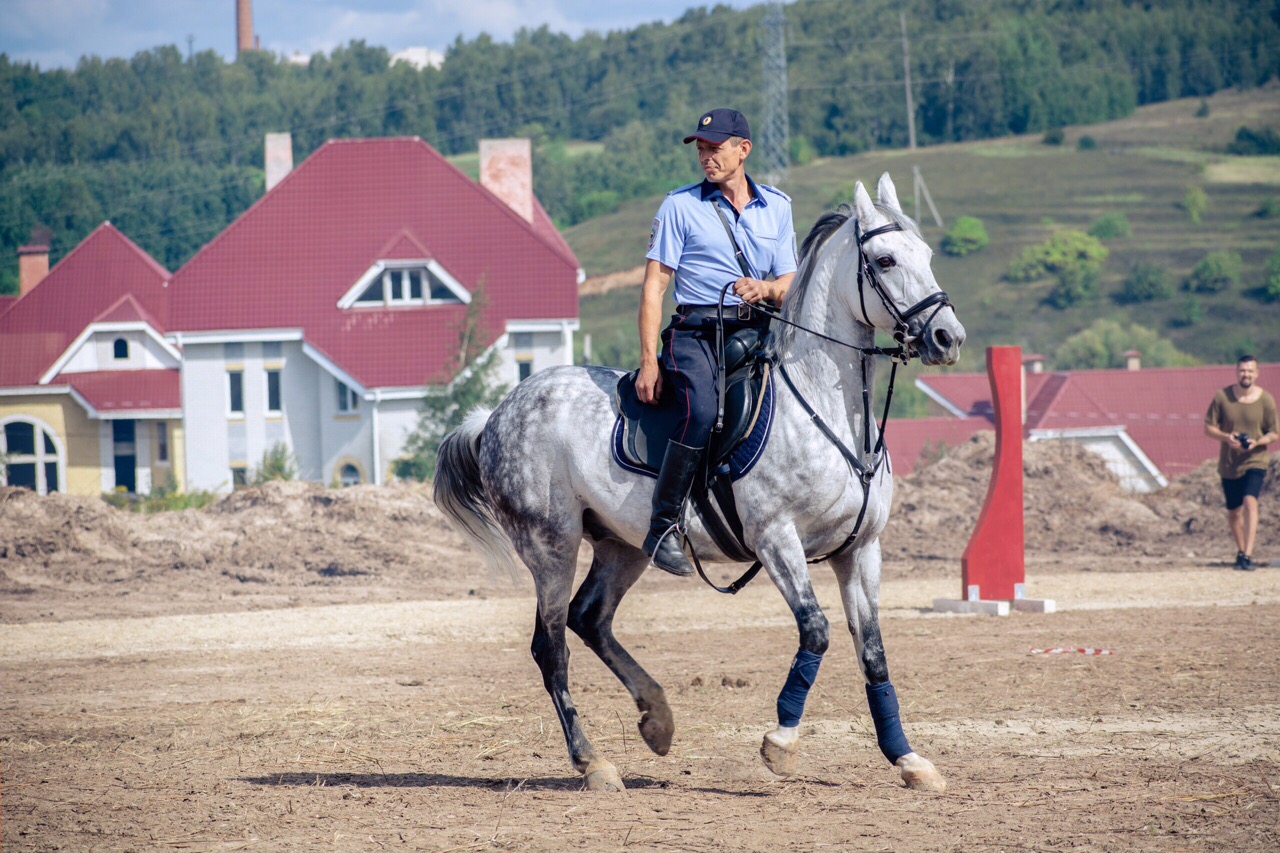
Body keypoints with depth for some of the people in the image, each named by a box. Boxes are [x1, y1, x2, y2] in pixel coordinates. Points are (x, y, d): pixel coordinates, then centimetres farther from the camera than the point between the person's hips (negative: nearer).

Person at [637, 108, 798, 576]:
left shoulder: (777, 207, 15)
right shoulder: (681, 205, 4)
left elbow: (788, 284, 14)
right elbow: (654, 285, 1)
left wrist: (766, 288, -12)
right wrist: (648, 361, -8)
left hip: (756, 332, 4)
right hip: (696, 333, -4)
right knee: (702, 413, -32)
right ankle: (662, 527, -25)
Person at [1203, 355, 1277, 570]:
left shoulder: (1266, 400, -5)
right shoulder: (1222, 397, -3)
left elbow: (1274, 433, 1)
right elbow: (1209, 427, 2)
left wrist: (1258, 442, -19)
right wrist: (1226, 437, -18)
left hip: (1255, 462, -2)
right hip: (1228, 464, 2)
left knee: (1250, 501, -23)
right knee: (1233, 512, 11)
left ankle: (1248, 555, -27)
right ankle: (1240, 551, 34)